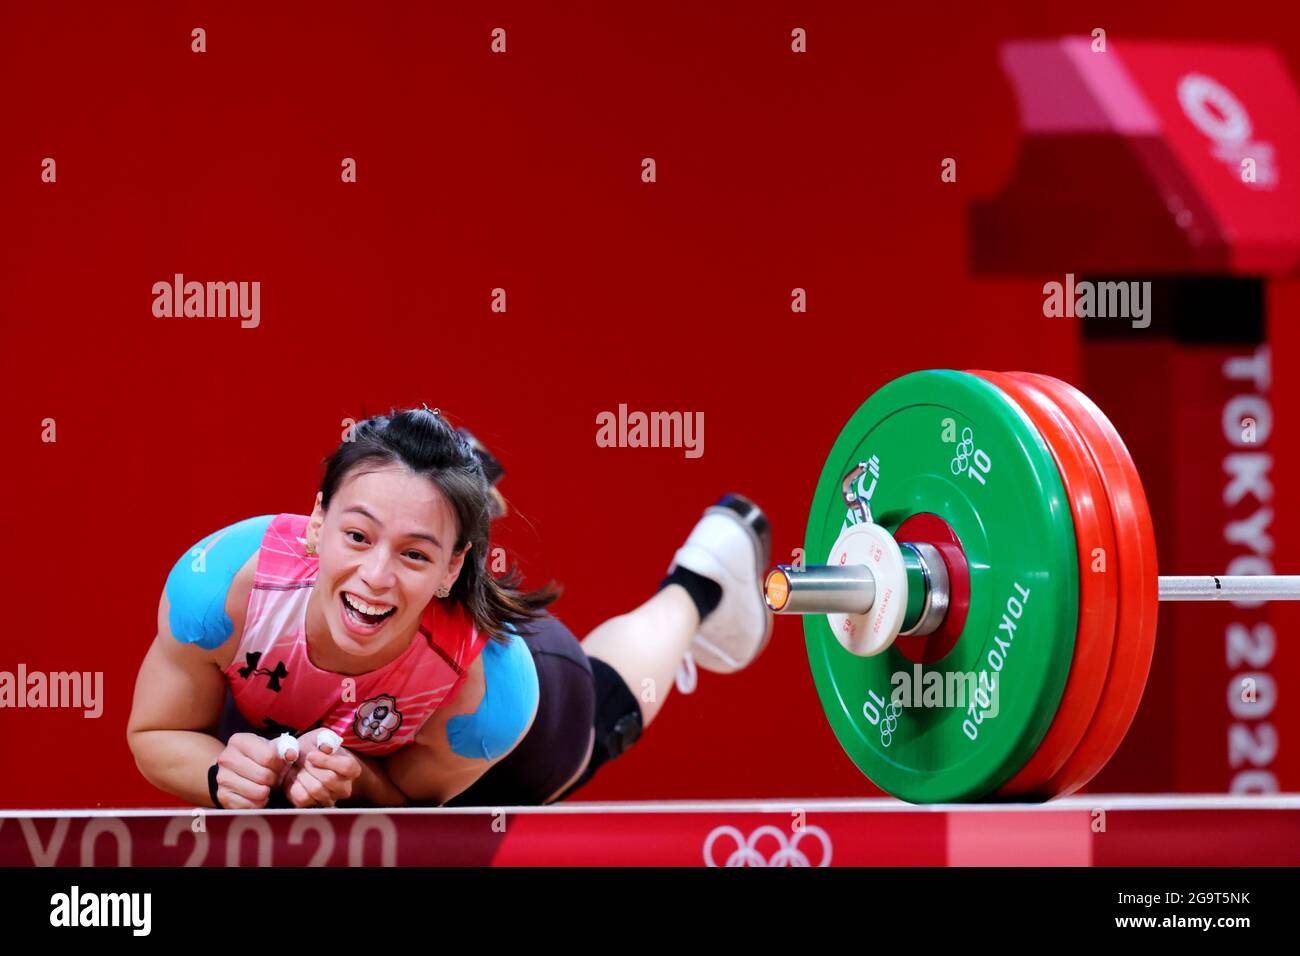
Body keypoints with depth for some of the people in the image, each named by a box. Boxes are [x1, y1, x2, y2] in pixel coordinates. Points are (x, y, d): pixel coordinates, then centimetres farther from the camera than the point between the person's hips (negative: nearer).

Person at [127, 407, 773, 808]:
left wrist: (349, 782, -48)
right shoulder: (225, 581, -44)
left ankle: (694, 588, 63)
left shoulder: (490, 684, -46)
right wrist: (225, 776, -48)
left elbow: (413, 793, -25)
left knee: (598, 713, 33)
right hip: (272, 725, 2)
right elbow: (155, 737, -26)